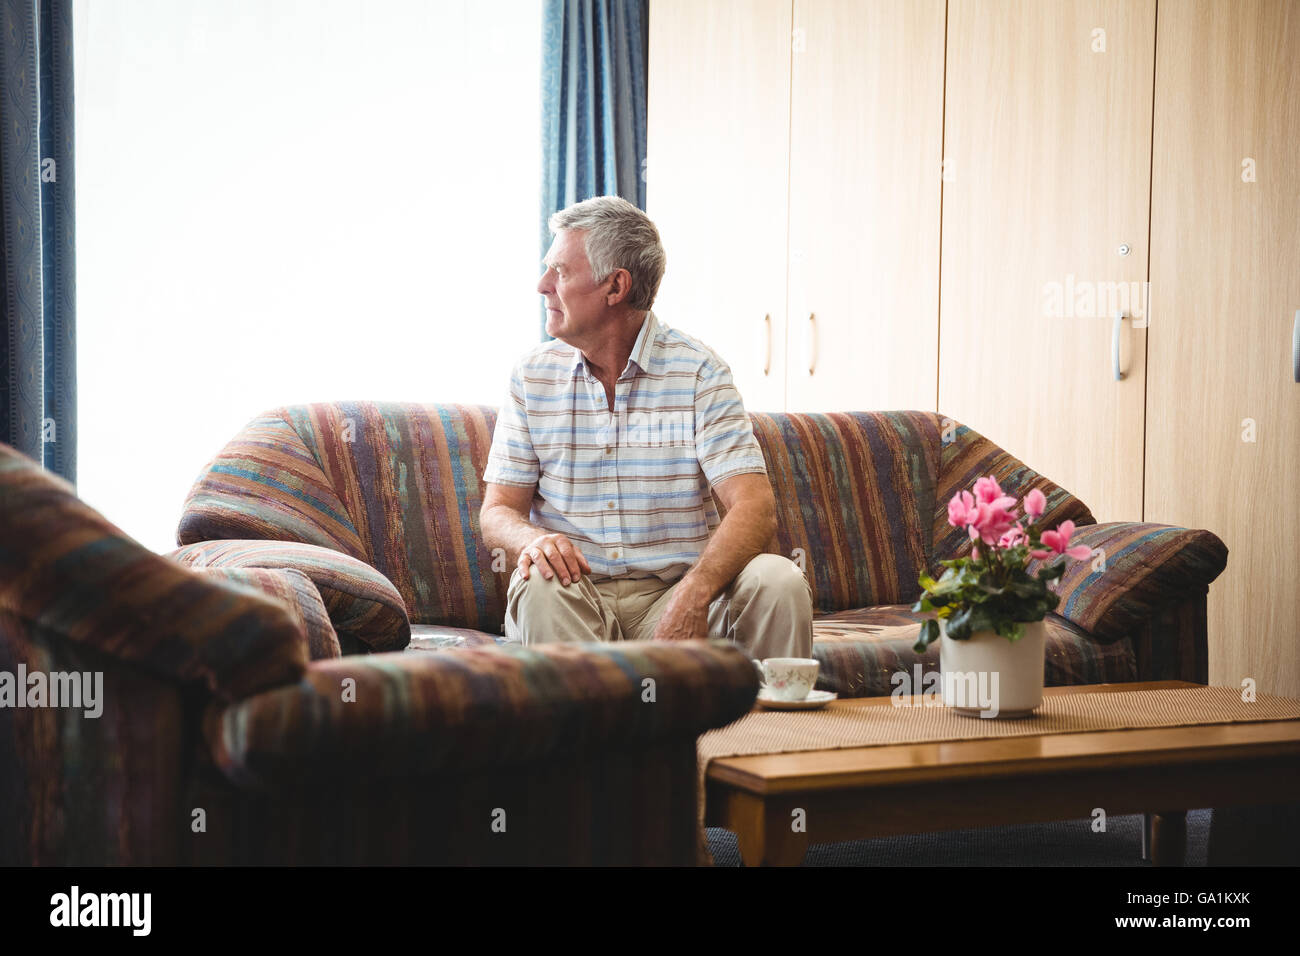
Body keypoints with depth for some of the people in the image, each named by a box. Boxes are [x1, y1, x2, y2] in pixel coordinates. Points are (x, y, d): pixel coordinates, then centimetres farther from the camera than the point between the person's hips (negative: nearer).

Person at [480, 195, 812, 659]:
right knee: (540, 583, -33)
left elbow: (756, 510, -12)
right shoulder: (533, 375, 7)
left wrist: (695, 593, -32)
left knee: (779, 580, -27)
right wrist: (532, 539, -21)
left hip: (672, 595, -1)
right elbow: (497, 511, 6)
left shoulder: (699, 372, -2)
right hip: (578, 594, 1)